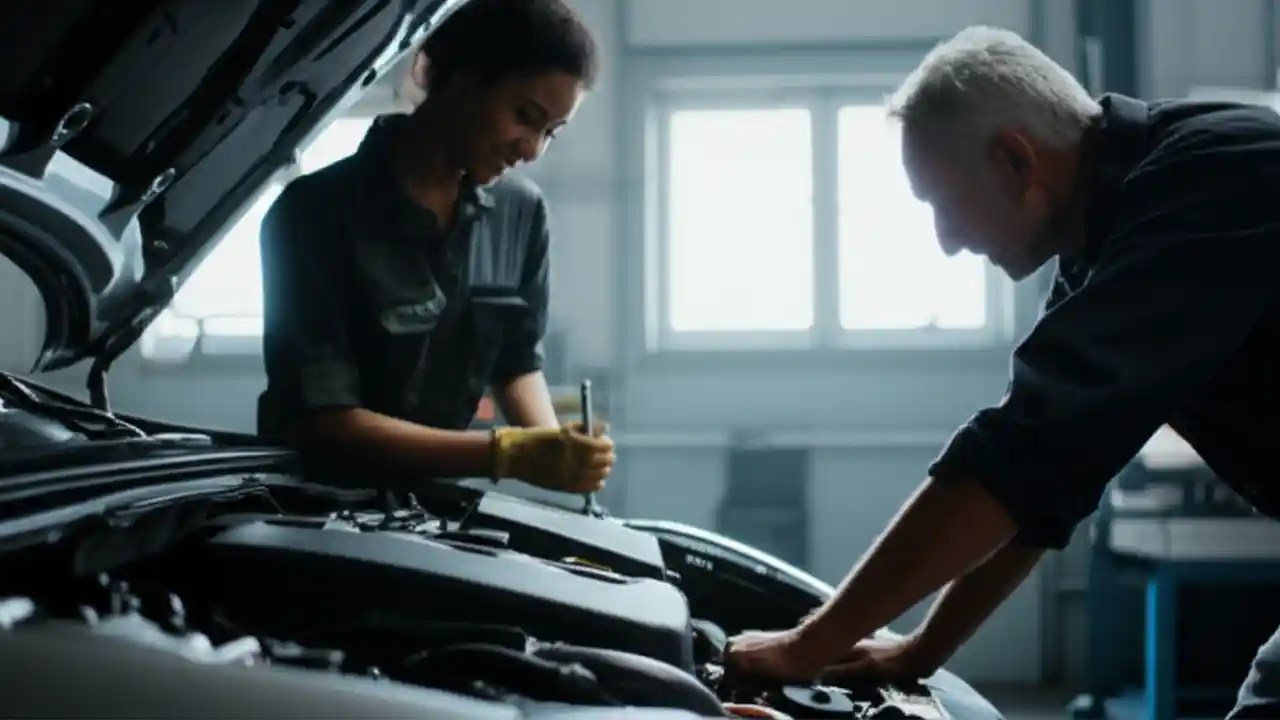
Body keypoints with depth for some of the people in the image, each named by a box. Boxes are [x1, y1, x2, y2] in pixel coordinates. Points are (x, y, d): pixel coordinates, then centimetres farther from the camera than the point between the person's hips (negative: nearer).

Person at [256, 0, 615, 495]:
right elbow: (321, 423, -22)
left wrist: (554, 452, -11)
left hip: (439, 497, 5)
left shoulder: (522, 213, -1)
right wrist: (511, 454, -29)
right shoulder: (317, 213, -18)